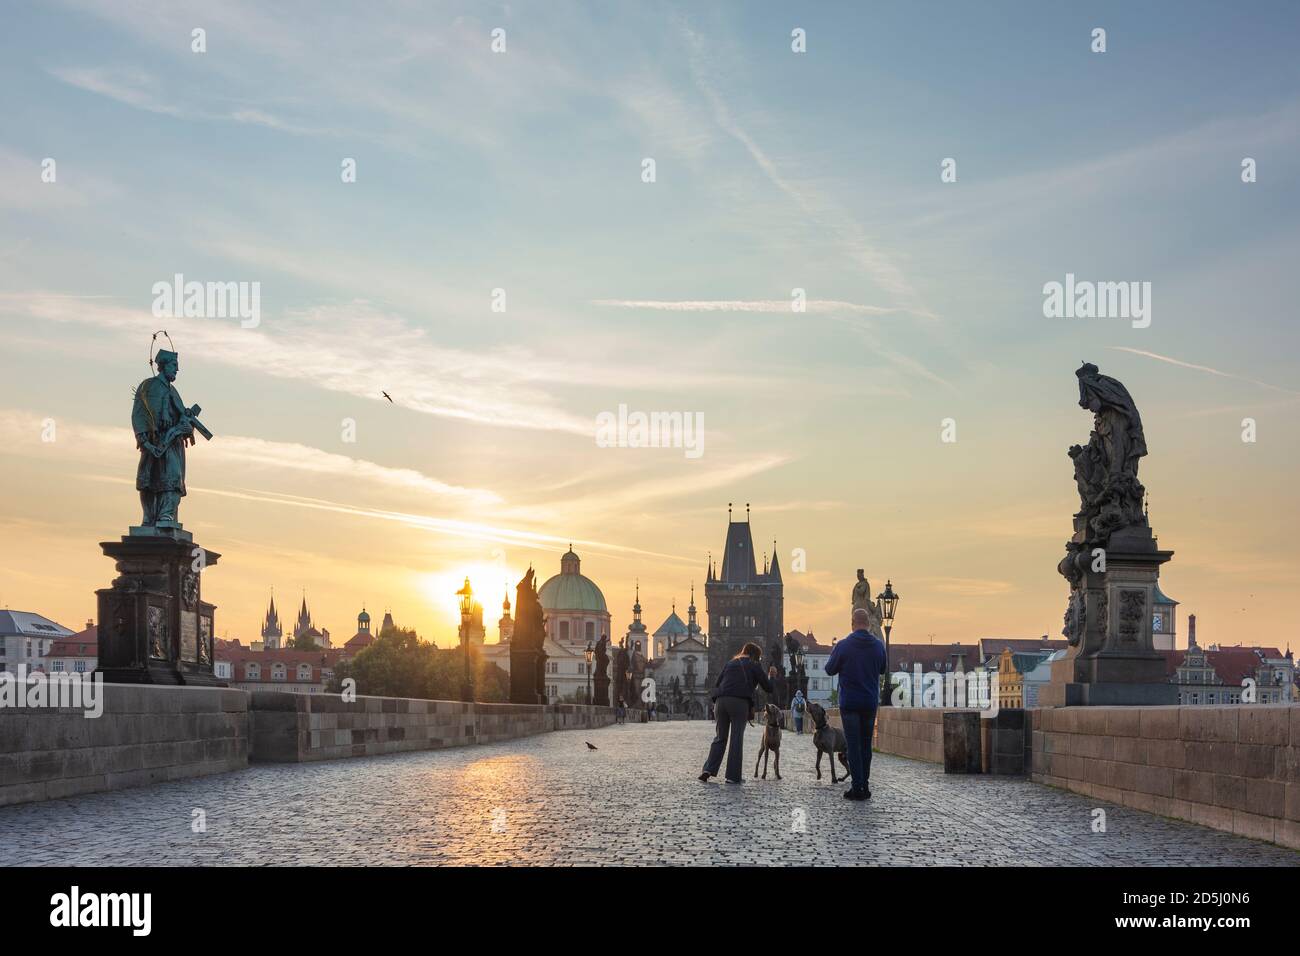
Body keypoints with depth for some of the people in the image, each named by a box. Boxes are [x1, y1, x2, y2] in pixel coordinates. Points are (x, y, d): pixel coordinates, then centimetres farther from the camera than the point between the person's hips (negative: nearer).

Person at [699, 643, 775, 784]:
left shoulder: (729, 664, 24)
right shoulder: (754, 666, 12)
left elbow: (716, 684, 17)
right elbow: (768, 688, 13)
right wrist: (771, 676, 31)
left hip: (721, 701, 4)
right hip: (740, 703, -4)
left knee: (720, 737, 12)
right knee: (736, 739, 2)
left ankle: (709, 770, -4)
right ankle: (732, 776, -2)